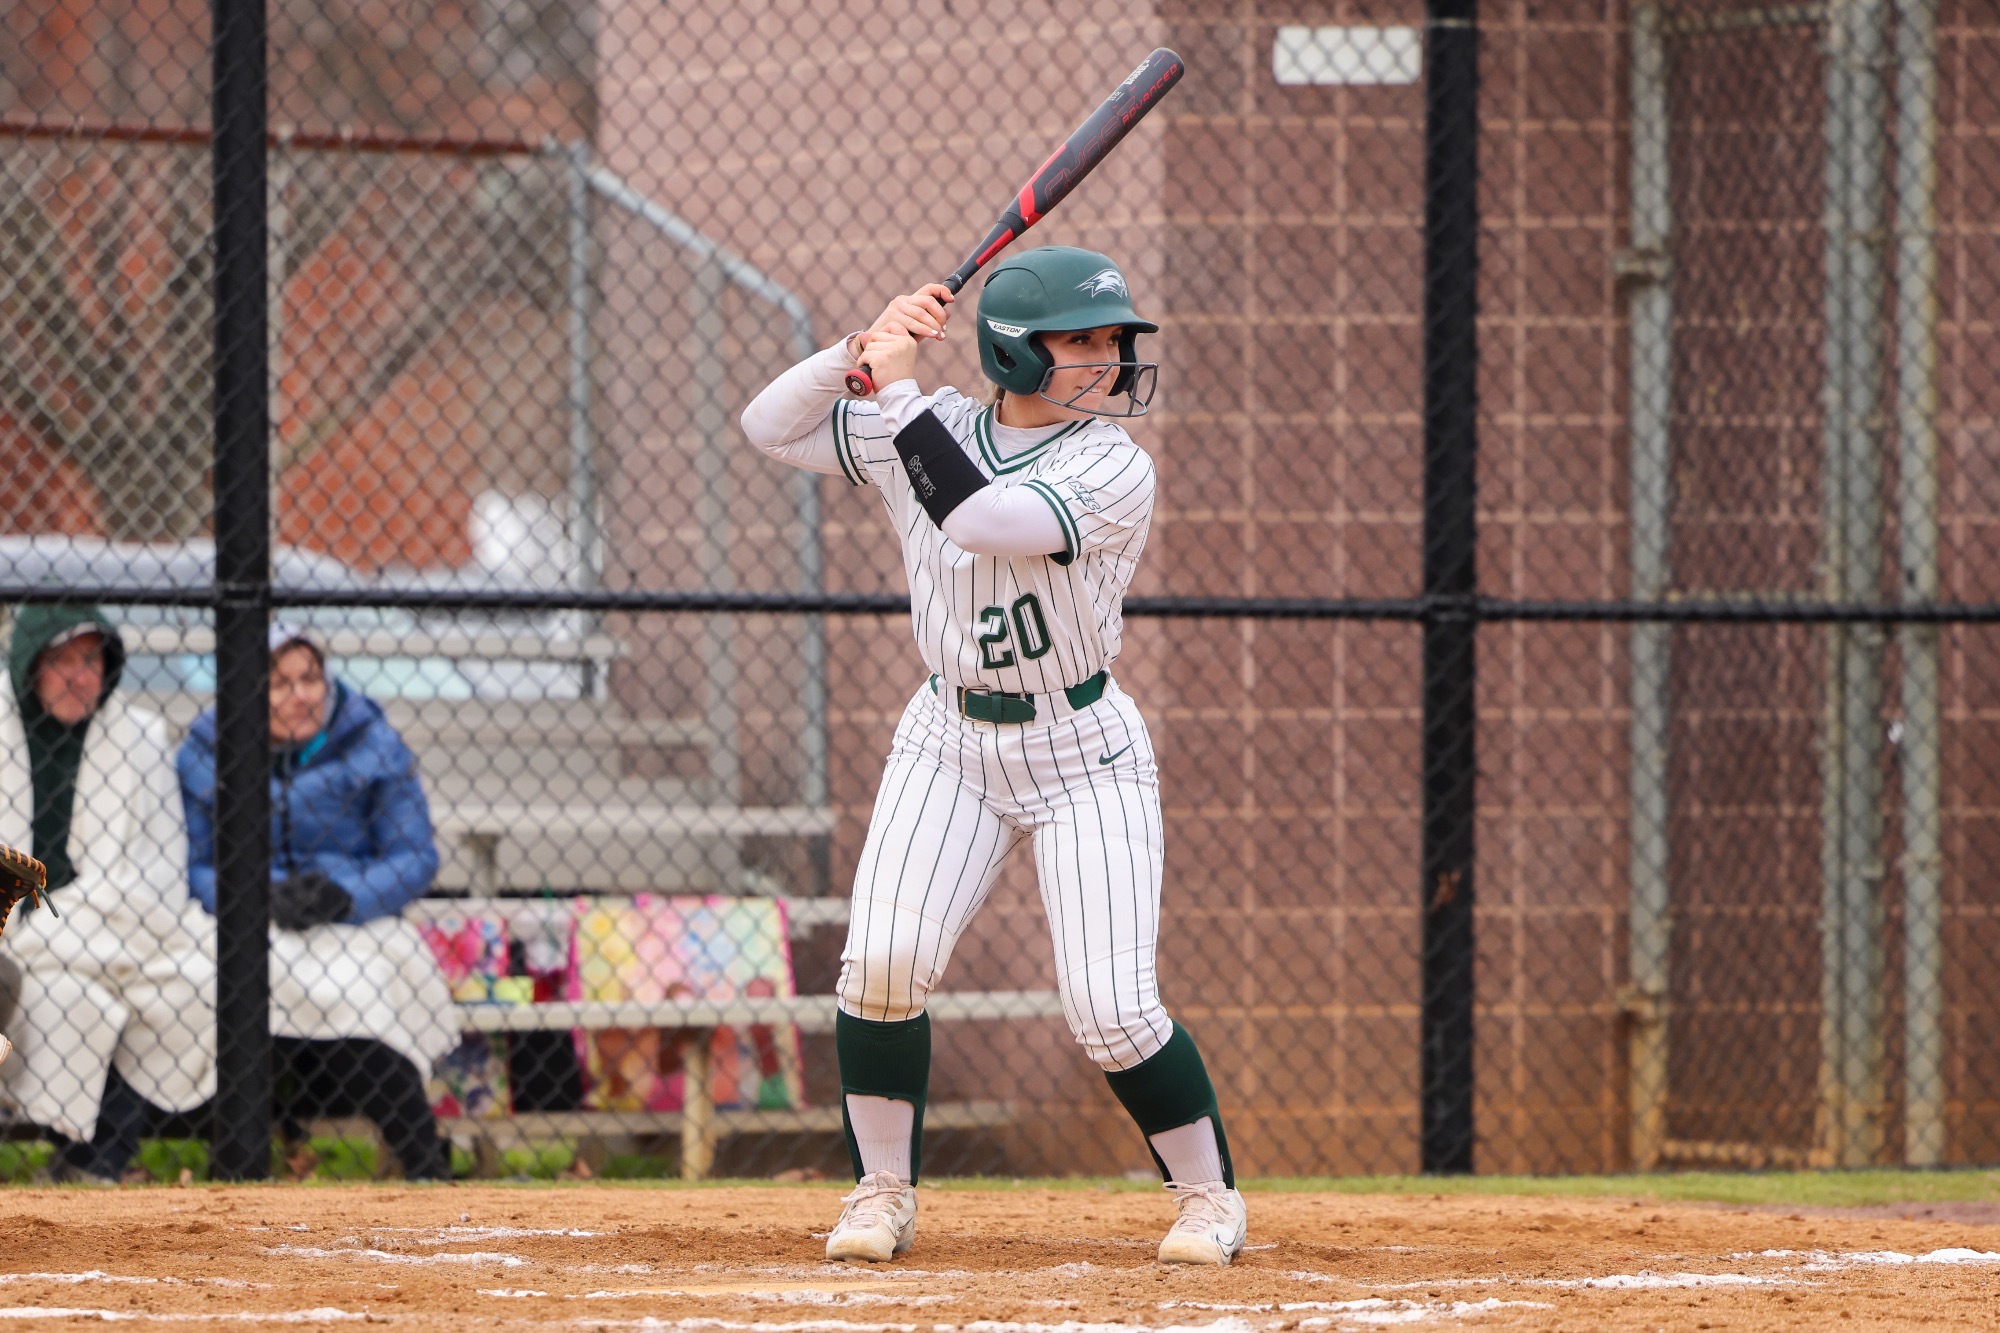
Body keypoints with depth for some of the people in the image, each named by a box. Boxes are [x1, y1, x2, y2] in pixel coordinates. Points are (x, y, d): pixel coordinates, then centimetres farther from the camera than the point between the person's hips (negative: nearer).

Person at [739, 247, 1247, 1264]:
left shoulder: (1114, 470, -17)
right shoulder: (929, 434, -2)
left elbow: (979, 516, -31)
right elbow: (771, 428, -1)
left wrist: (900, 391, -26)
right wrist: (863, 351, -15)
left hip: (1083, 755, -4)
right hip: (949, 738, 4)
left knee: (1110, 1008, -12)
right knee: (882, 961, -15)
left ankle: (1209, 1196, 10)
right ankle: (884, 1194, 3)